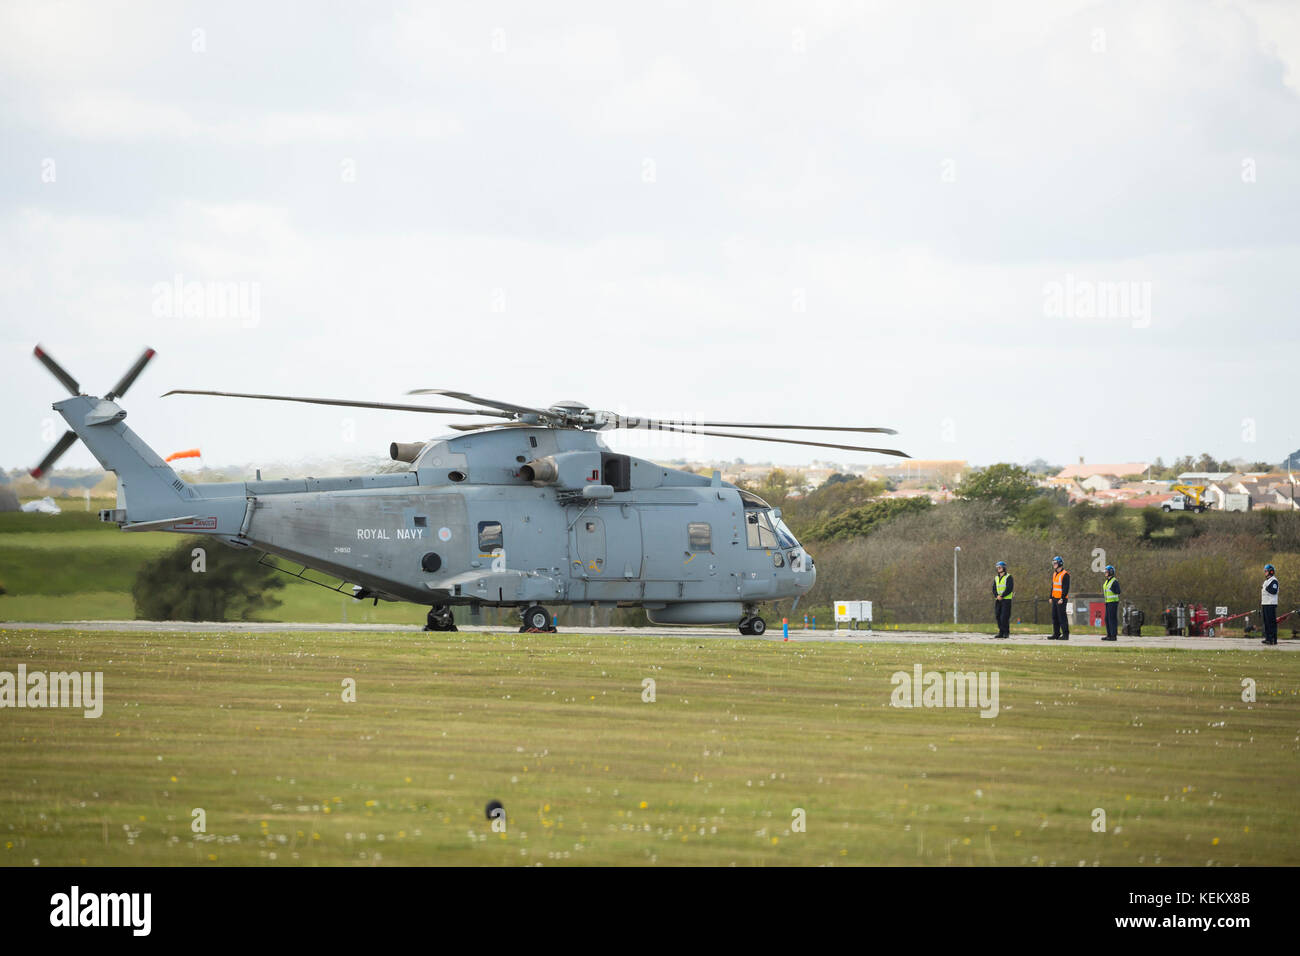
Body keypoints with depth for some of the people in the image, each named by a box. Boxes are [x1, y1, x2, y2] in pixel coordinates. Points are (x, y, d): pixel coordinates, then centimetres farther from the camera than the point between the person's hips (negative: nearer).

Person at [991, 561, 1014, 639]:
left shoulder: (1008, 577, -4)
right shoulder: (996, 578, 16)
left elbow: (1009, 588, -13)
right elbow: (994, 589, 10)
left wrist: (1001, 596, -17)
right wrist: (997, 596, -9)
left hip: (1006, 599, -6)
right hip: (998, 600, 6)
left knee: (1004, 617, -12)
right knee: (998, 616, 2)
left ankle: (1006, 633, -7)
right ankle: (1001, 632, 9)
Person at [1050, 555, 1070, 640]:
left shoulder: (1065, 575, -11)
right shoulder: (1054, 574, 16)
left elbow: (1066, 588, -16)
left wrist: (1062, 599, -20)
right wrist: (1051, 597, 19)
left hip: (1061, 599, -9)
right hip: (1055, 598, 9)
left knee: (1062, 616, -9)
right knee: (1054, 616, 9)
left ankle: (1065, 635, -7)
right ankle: (1056, 634, 15)